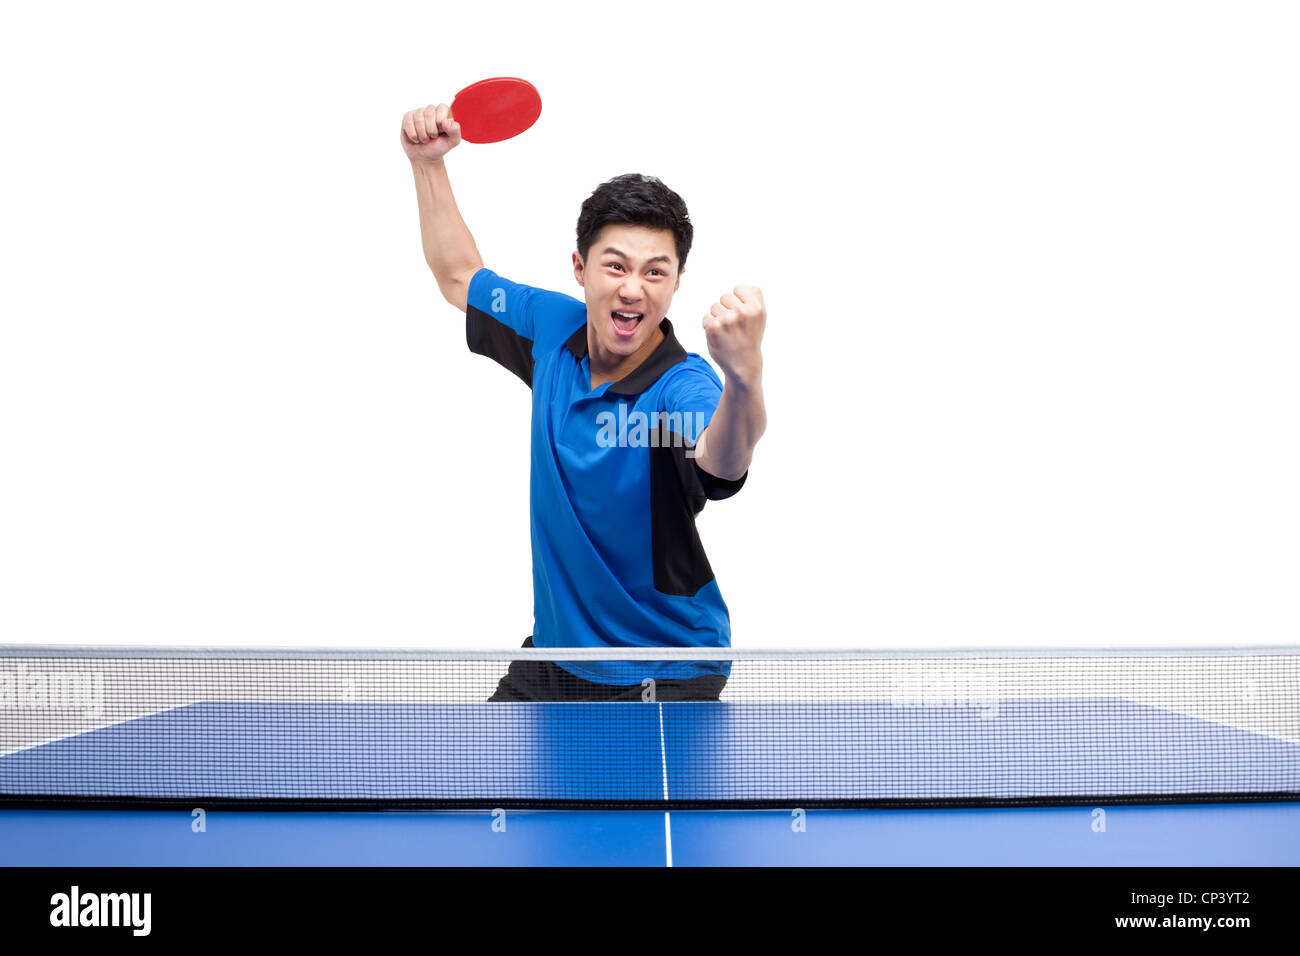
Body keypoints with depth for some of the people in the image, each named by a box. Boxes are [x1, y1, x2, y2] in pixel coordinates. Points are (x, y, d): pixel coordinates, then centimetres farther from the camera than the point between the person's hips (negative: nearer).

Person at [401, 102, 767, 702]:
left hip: (660, 676, -6)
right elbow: (460, 277, 15)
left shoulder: (681, 388, -26)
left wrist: (743, 375, -71)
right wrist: (429, 162, 5)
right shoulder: (555, 328, -5)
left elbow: (722, 463, -51)